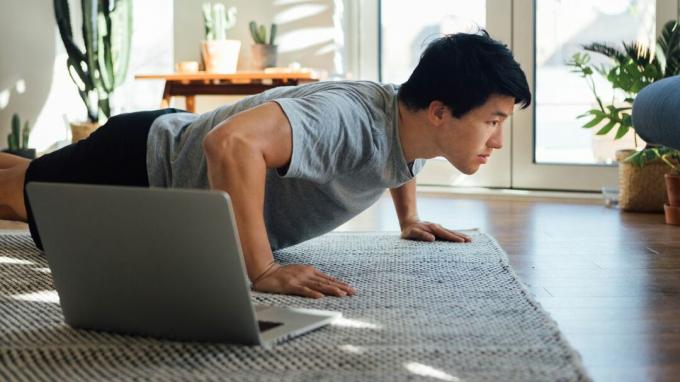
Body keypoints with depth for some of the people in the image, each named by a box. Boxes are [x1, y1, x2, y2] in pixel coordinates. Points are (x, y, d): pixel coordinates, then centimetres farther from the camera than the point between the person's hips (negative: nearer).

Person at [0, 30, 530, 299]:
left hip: (177, 148, 8)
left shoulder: (410, 125, -11)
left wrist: (409, 219, 12)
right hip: (143, 161, -8)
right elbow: (230, 142, -55)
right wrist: (262, 271, -51)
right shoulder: (355, 121, -41)